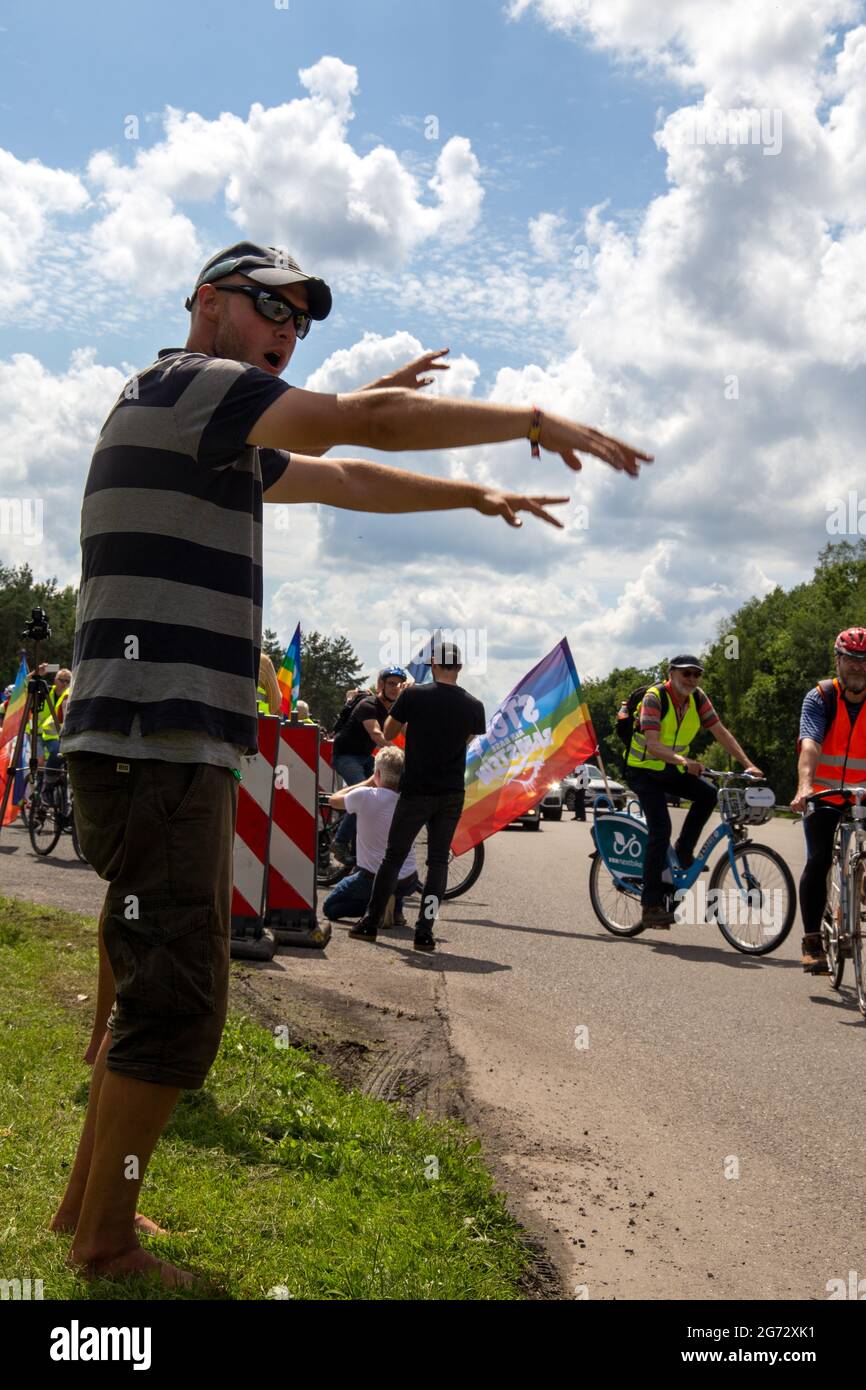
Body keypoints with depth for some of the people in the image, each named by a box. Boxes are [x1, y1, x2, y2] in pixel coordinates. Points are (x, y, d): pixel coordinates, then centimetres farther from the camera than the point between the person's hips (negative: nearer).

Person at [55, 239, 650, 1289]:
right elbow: (363, 423, -15)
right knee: (177, 1004, -8)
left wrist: (481, 498, 24)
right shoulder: (182, 383, -6)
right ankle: (105, 1245, 5)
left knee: (148, 989, 16)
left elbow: (347, 481, 28)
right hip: (153, 745, -11)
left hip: (168, 750, 11)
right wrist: (535, 421, -10)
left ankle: (87, 1201, 28)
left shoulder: (222, 437, 24)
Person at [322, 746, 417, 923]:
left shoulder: (364, 796, -18)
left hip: (373, 880, -4)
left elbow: (333, 800, 2)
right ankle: (396, 909, 15)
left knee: (329, 908, 20)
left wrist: (367, 782, 9)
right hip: (408, 883, 4)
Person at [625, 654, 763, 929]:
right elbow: (653, 744, -32)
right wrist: (683, 761, -48)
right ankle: (651, 906, -18)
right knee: (660, 829, -19)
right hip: (644, 771, -6)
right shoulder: (654, 697, -21)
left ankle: (684, 851, 3)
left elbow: (721, 733, -4)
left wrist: (747, 764, -15)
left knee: (708, 794, -19)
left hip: (672, 771, 6)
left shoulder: (697, 698, -3)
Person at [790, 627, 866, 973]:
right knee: (818, 860, -17)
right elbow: (810, 744, -28)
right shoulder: (820, 698, -12)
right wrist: (804, 786, -46)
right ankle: (812, 943, -11)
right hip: (823, 797, -2)